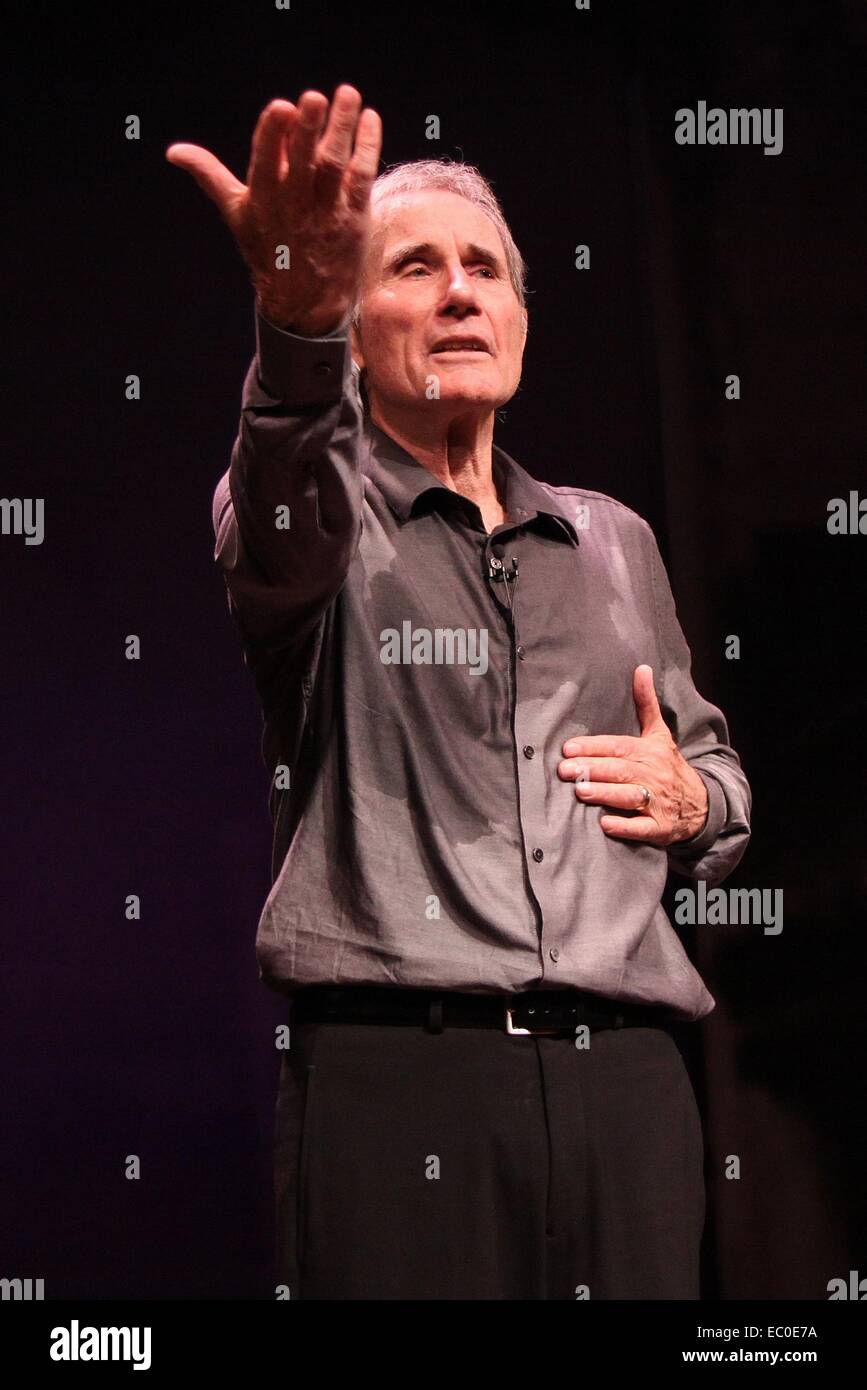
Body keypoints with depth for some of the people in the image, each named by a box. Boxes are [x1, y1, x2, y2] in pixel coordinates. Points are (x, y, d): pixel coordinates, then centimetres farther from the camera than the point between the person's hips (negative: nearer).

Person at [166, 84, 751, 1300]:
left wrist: (696, 802, 7)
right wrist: (298, 317, -41)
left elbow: (715, 767, 33)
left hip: (624, 1074, 4)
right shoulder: (326, 518, 7)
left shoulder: (613, 540, 22)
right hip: (395, 1065, -4)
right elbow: (281, 529, -20)